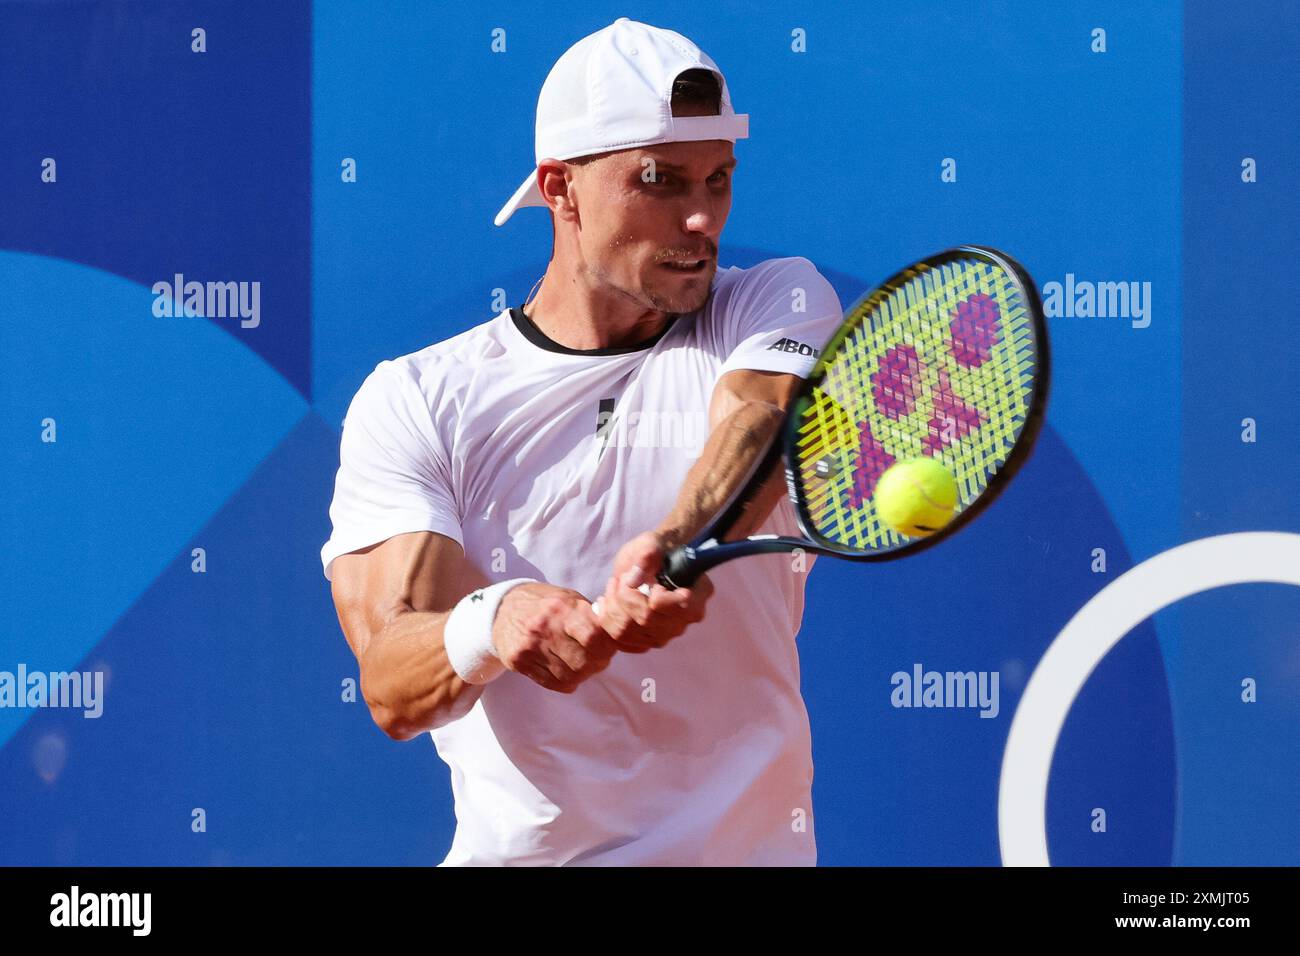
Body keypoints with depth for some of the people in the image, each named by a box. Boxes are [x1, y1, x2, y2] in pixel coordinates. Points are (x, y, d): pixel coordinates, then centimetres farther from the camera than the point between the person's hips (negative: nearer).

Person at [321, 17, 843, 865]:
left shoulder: (781, 306, 5)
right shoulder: (411, 403, 2)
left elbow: (758, 426, -17)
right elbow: (393, 691, -10)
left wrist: (672, 548, -38)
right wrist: (489, 626, -31)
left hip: (751, 844, -1)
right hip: (515, 851, 1)